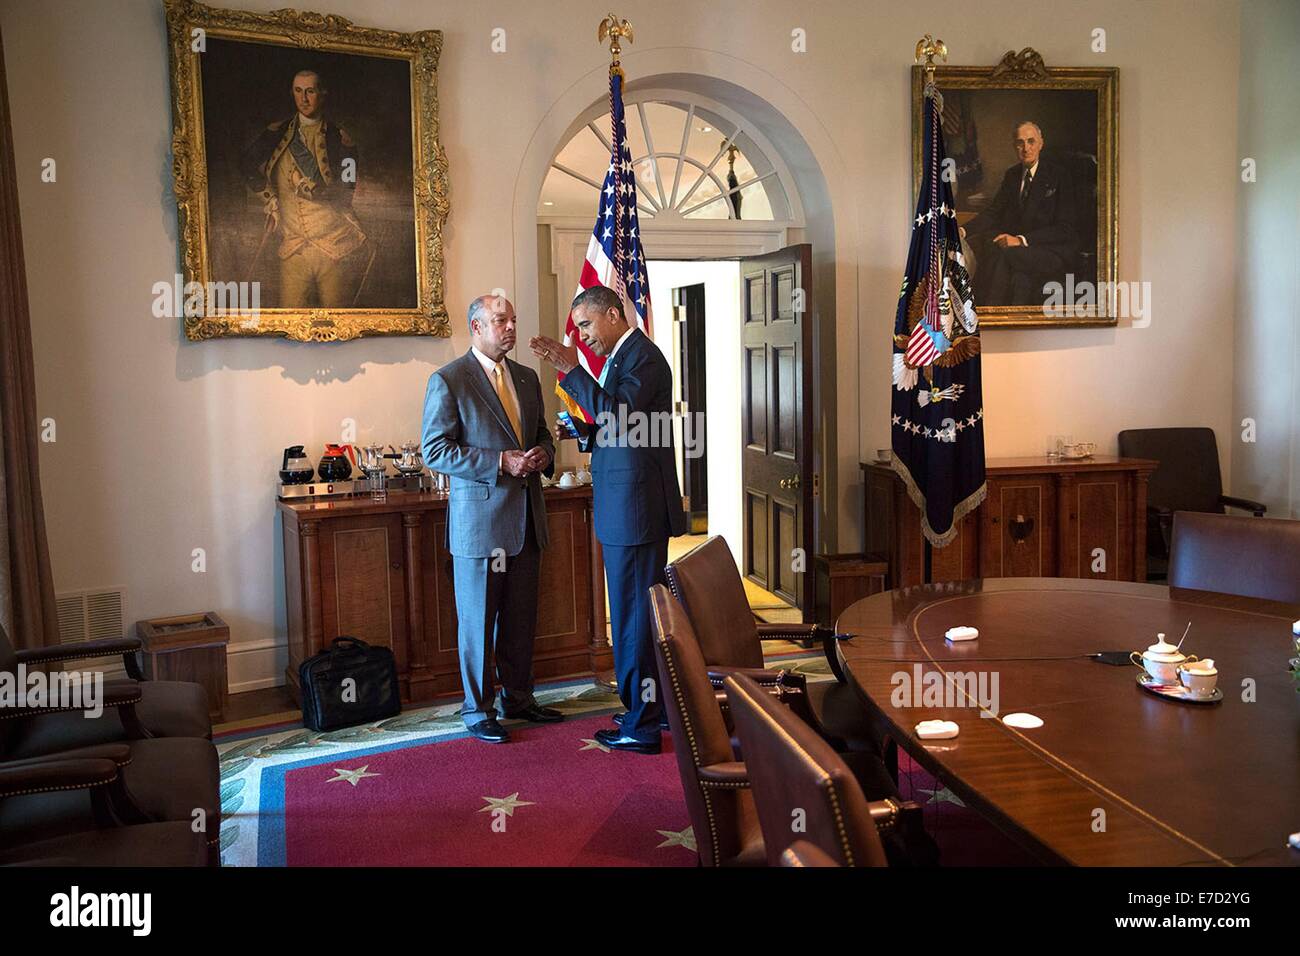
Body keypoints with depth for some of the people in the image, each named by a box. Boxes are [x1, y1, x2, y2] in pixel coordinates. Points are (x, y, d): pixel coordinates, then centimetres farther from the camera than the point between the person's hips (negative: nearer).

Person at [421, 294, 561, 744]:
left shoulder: (527, 377, 12)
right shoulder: (447, 381, -8)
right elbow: (434, 451, -12)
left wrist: (543, 454, -3)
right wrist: (500, 462, -19)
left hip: (526, 519, 6)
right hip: (478, 519, -6)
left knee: (521, 618, 15)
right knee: (477, 620, 4)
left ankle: (518, 698, 29)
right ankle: (477, 710, 17)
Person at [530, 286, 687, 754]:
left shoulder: (643, 356, -13)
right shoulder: (622, 356, 18)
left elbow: (618, 417, -27)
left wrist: (571, 370, -24)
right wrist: (582, 431, 7)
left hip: (635, 508, -10)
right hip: (625, 508, 10)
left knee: (633, 614, -4)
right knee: (641, 610, 17)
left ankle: (643, 725, 6)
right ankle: (657, 704, 30)